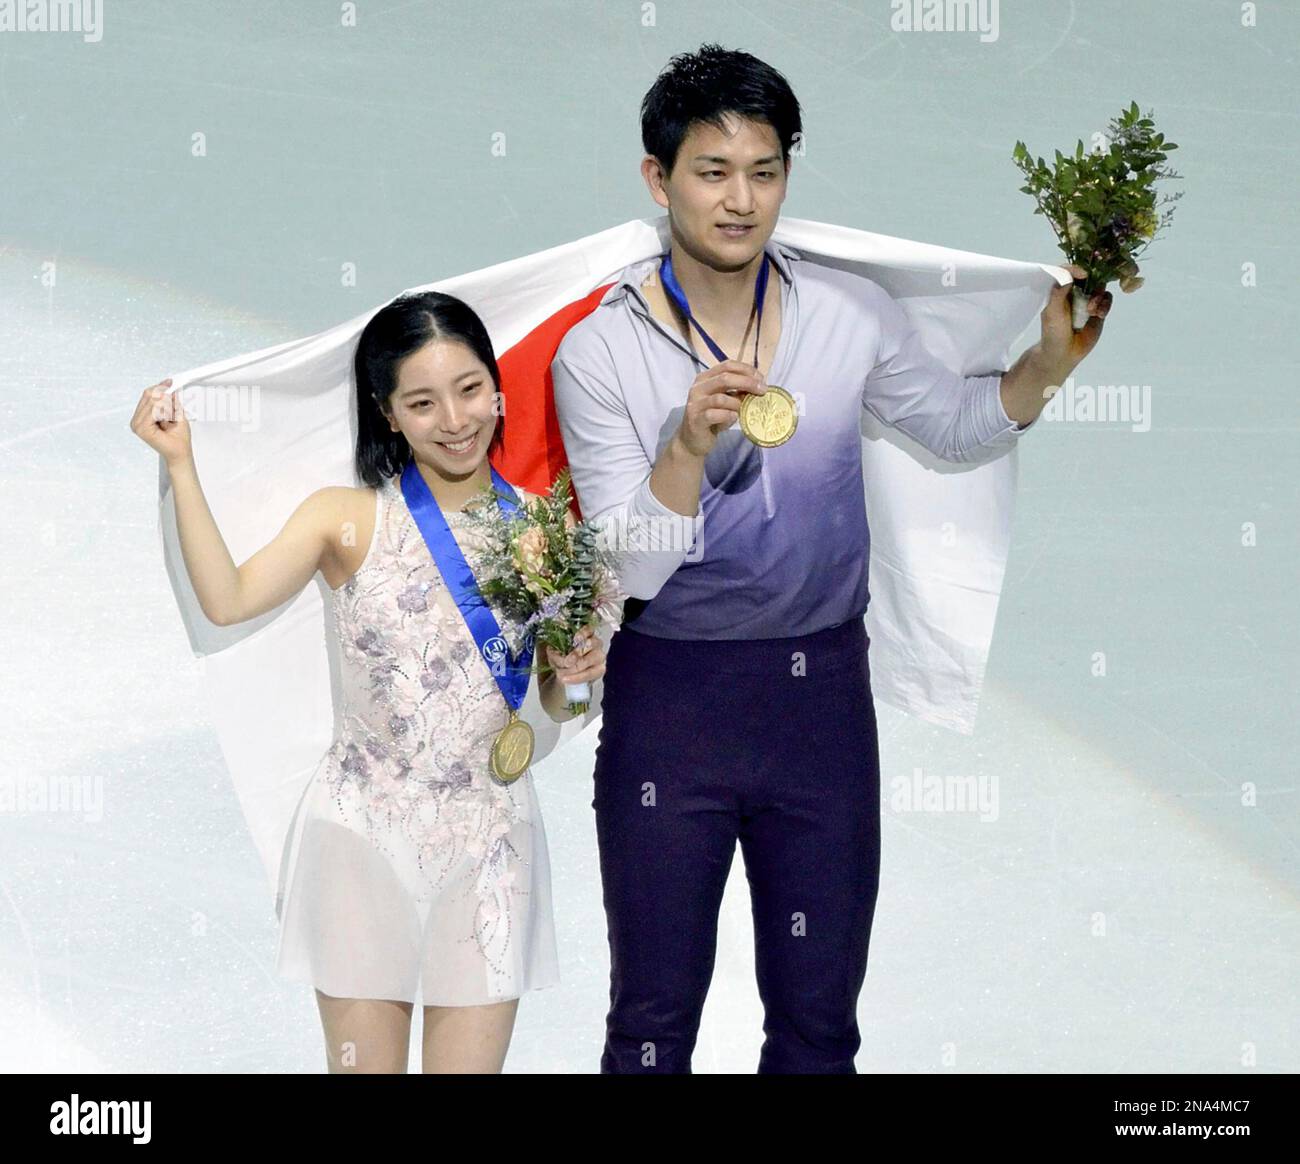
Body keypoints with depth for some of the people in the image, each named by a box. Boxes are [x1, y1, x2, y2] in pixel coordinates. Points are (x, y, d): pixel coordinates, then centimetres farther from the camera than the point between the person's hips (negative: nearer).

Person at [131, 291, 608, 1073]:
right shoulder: (347, 519, -4)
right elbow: (228, 599, -22)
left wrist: (577, 677, -10)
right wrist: (182, 463, -23)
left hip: (488, 838, 1)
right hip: (363, 832, -1)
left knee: (471, 1061, 4)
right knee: (363, 1061, 6)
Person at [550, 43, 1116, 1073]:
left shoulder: (850, 312, -2)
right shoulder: (599, 350, -9)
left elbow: (954, 427, 15)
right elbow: (630, 573, -12)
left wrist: (1047, 367, -3)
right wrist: (689, 448, -29)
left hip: (822, 688, 2)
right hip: (670, 691, -2)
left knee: (820, 1010, 11)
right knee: (654, 1013, 7)